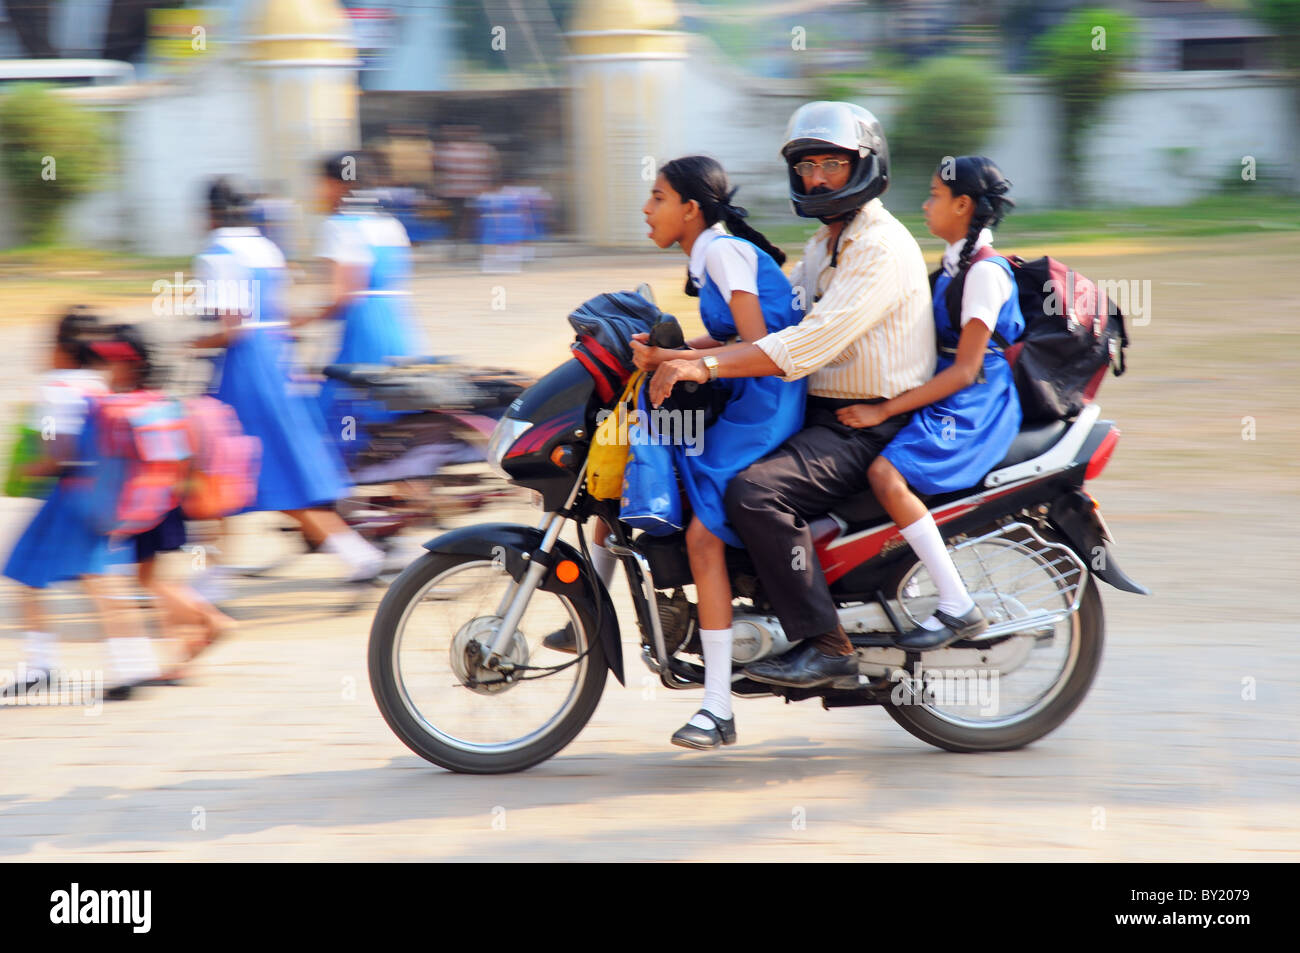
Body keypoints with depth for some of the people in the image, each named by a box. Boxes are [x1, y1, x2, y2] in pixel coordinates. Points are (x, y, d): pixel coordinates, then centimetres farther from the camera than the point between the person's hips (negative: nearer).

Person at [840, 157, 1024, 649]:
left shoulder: (986, 273, -15)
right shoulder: (955, 264, 16)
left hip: (974, 408, -10)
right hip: (944, 400, 10)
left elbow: (965, 370, -19)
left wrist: (884, 410, -20)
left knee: (887, 475, -28)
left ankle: (958, 607, -26)